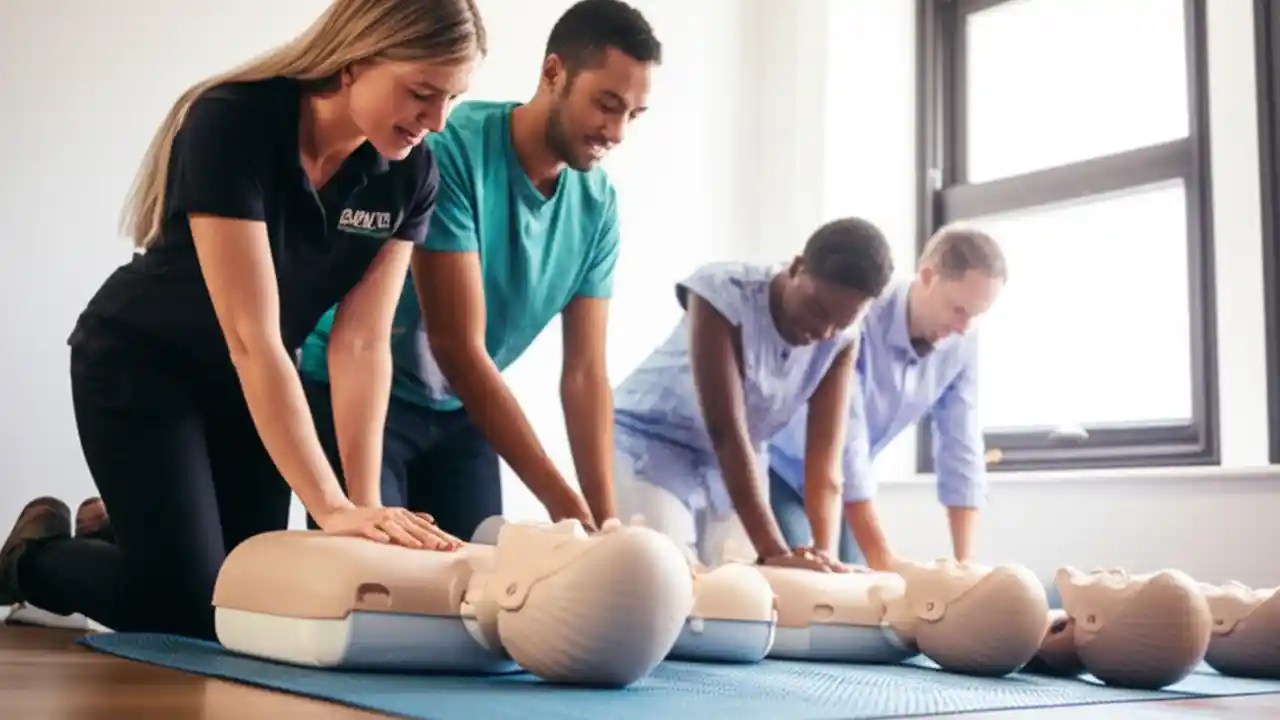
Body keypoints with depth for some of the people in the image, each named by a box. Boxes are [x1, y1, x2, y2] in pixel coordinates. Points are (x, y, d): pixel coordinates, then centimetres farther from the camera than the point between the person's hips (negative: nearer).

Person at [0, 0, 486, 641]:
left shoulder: (410, 173, -16)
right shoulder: (232, 124, -32)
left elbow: (362, 342, -16)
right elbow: (252, 340, -35)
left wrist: (365, 499, -24)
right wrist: (331, 507, -38)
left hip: (249, 383, 6)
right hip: (140, 365, -5)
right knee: (190, 604, -7)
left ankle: (119, 521, 33)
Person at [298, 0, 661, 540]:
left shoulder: (597, 203, -7)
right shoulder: (452, 149, -25)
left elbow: (585, 372, -6)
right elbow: (459, 348, -28)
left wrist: (605, 517, -15)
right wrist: (563, 503, -29)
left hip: (461, 412, 5)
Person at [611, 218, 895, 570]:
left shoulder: (841, 341, -13)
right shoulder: (724, 294, -29)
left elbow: (824, 462, -18)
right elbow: (725, 433, -34)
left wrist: (824, 553, -35)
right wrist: (773, 551, -40)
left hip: (737, 462, 5)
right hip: (648, 443, -5)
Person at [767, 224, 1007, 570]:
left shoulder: (961, 342, -15)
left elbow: (961, 451, -11)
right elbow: (844, 448, -36)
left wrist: (965, 561, -18)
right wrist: (883, 562, -36)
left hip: (842, 481, 6)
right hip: (781, 469, -6)